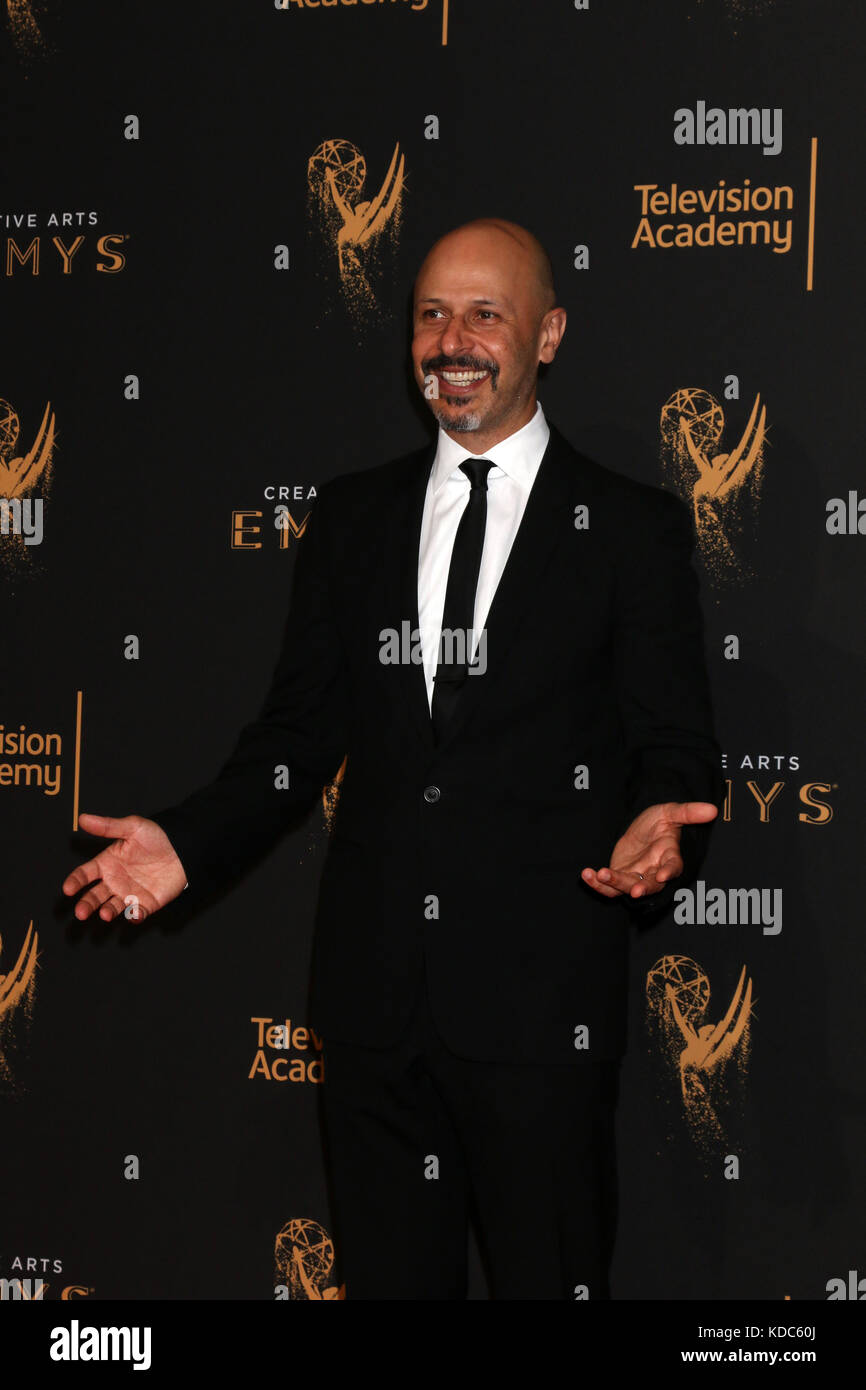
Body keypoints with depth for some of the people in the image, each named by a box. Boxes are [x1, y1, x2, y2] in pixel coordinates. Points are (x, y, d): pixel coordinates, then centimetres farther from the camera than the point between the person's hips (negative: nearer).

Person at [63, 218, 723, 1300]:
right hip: (376, 999, 4)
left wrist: (660, 822, -23)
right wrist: (188, 841, -2)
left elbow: (673, 744, -1)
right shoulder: (351, 519, 12)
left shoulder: (631, 528, 1)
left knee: (548, 1278, 4)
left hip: (539, 1006, -3)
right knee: (386, 1274, 13)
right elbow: (301, 728, 13)